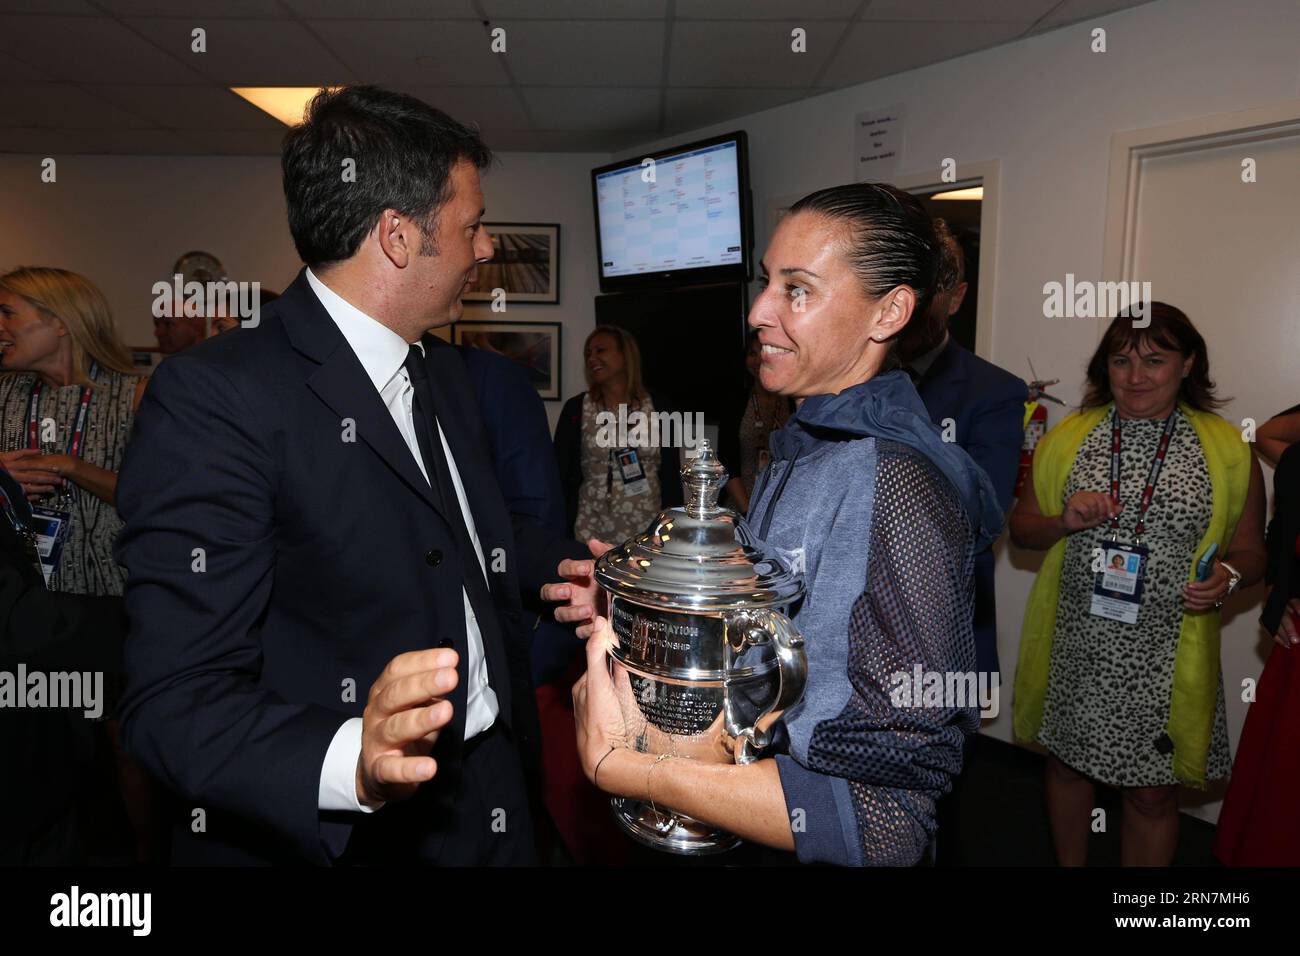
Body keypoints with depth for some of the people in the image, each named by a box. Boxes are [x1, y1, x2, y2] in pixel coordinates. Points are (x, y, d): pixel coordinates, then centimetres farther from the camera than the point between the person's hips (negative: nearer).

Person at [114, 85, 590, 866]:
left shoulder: (444, 370, 6)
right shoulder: (216, 397, -21)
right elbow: (176, 703, -24)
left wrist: (571, 563, 10)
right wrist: (352, 764, -39)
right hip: (342, 828, -7)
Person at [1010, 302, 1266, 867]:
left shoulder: (1228, 450, -3)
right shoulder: (1069, 436, 0)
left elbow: (1250, 551, 5)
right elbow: (1020, 528, 6)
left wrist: (1227, 578, -17)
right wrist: (1066, 521, -15)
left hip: (1164, 660, -1)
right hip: (1075, 650, 2)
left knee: (1153, 794, 12)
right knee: (1068, 764, 19)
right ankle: (1069, 865, 45)